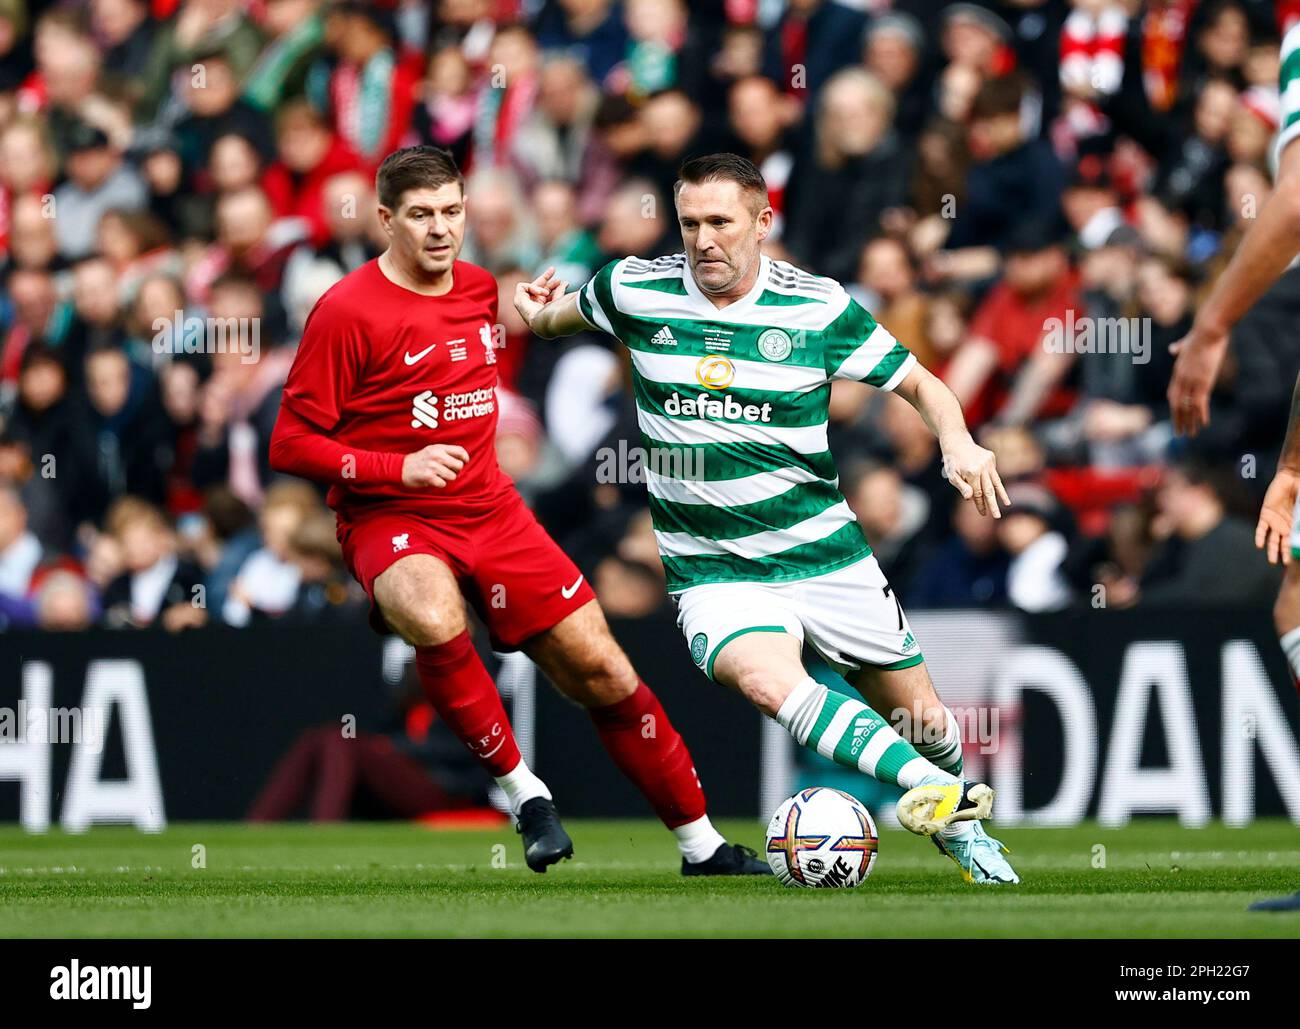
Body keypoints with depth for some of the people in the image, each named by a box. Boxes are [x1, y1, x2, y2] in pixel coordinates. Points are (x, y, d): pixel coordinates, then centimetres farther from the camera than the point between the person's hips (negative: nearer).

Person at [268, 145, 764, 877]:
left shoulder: (481, 289, 6)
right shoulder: (347, 313, -13)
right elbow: (291, 445, -12)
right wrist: (399, 468, -22)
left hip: (490, 511, 5)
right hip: (389, 519, -5)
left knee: (604, 673, 1)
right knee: (436, 623, -39)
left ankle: (702, 844, 14)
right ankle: (522, 789, -20)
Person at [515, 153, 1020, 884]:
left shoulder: (818, 307, -5)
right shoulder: (636, 291, -2)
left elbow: (921, 384, 2)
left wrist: (958, 444, -15)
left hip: (826, 552, 1)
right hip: (714, 571, -1)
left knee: (921, 715, 9)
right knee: (765, 677, -35)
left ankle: (958, 826, 39)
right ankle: (923, 781, -43)